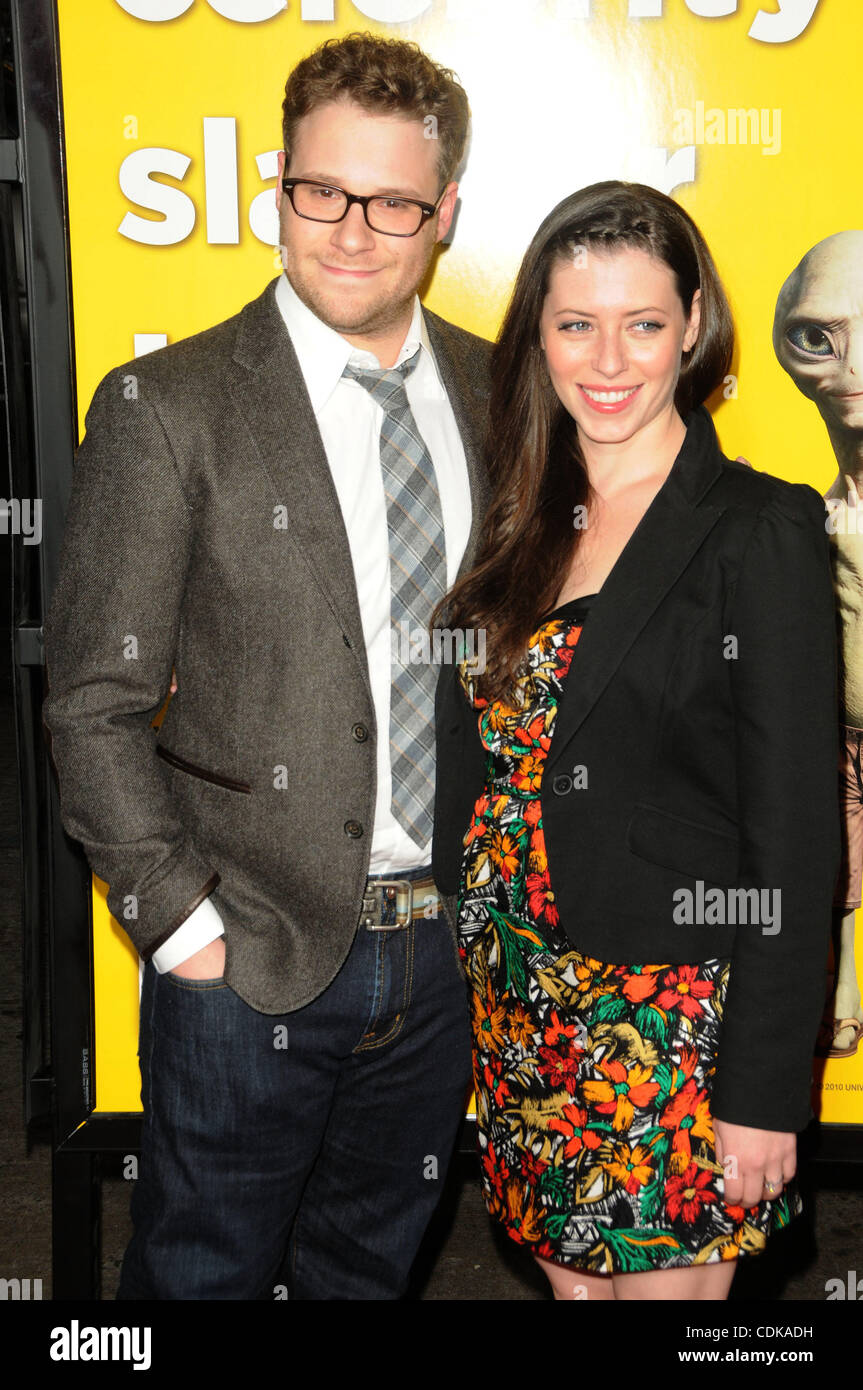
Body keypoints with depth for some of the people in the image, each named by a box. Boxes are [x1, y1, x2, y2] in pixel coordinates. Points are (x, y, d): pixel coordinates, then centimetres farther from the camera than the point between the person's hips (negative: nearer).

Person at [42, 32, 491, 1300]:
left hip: (449, 946, 4)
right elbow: (94, 705, -9)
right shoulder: (167, 408, -10)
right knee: (205, 1267, 15)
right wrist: (179, 920, -12)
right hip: (252, 956, -4)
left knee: (371, 1265, 23)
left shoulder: (500, 393, 3)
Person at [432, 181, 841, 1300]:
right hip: (517, 1014, 6)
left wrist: (764, 1092, -14)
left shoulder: (760, 531, -11)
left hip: (671, 1024, -5)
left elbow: (795, 838, -13)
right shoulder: (521, 522, 7)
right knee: (571, 1275, 18)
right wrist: (466, 977, 10)